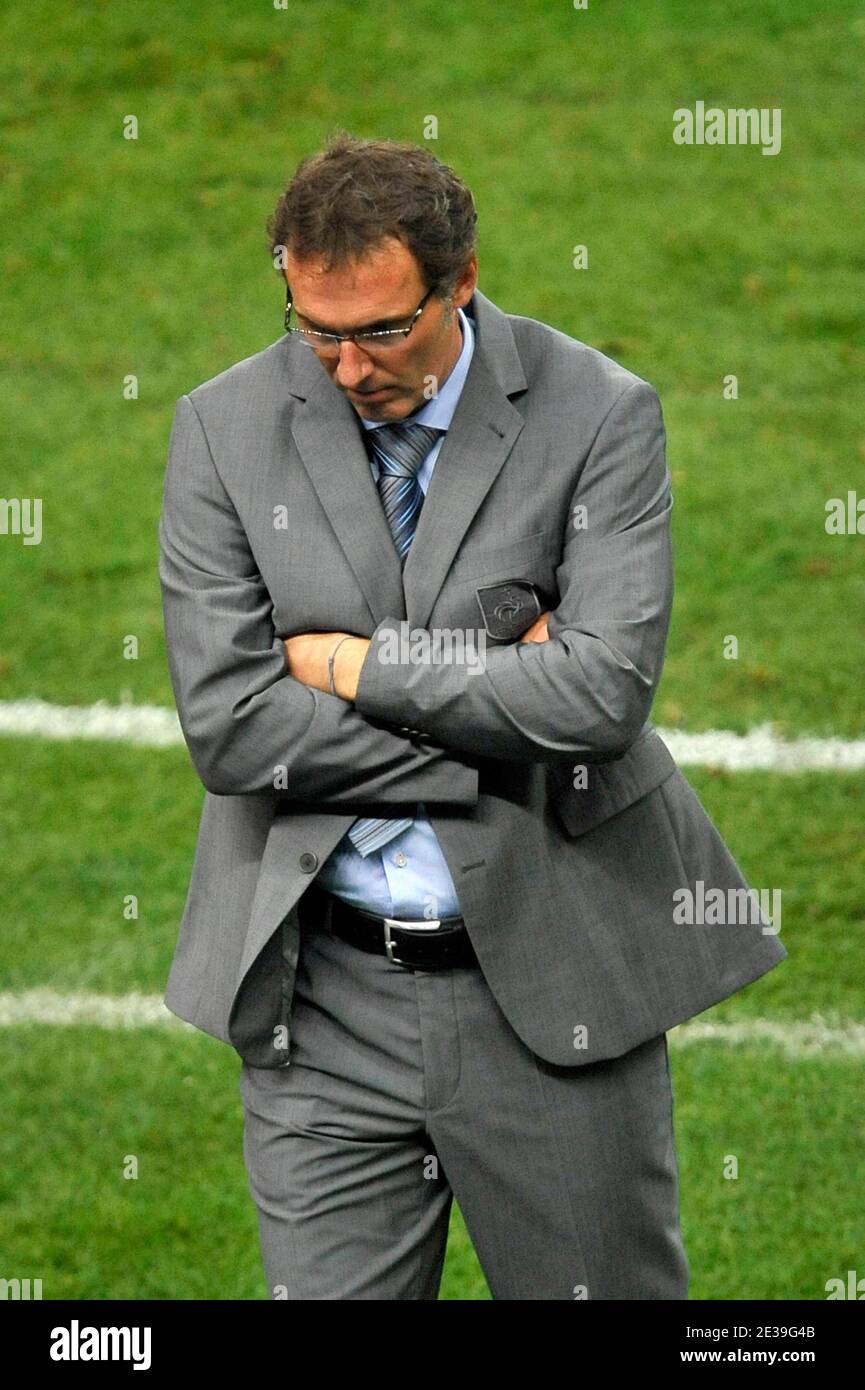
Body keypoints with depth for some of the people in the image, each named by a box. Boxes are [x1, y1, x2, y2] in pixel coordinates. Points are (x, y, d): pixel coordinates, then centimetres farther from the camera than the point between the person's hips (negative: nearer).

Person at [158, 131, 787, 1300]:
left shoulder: (598, 415, -6)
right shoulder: (226, 429, 0)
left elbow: (602, 691, -17)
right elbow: (227, 722, -9)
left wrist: (364, 666, -11)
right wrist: (491, 686, -12)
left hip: (555, 989, -1)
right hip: (323, 1000, 1)